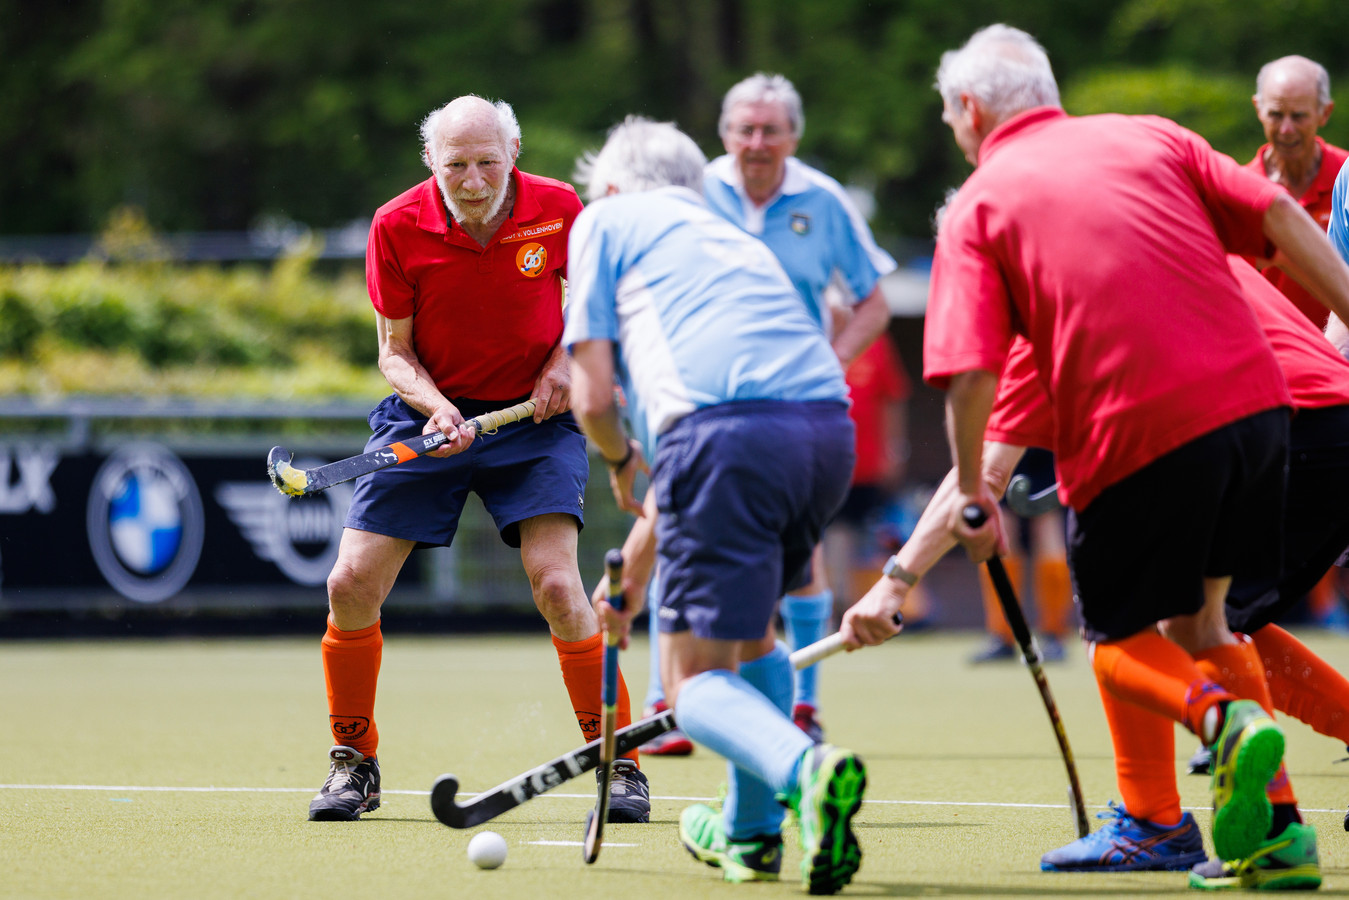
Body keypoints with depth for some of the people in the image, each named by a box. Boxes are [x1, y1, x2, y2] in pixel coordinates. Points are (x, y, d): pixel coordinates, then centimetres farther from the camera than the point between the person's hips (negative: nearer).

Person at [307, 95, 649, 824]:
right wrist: (435, 407, -23)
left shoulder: (558, 209, -12)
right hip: (430, 412, 1)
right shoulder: (397, 228, -12)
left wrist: (565, 362, -12)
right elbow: (394, 352, -4)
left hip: (533, 415, -1)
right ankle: (353, 764, 13)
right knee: (351, 583, -8)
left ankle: (619, 762, -2)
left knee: (556, 583, -18)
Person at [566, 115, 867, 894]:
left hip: (722, 423, -6)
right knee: (748, 621, 31)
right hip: (830, 425, 6)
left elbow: (594, 397, 10)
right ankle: (751, 832, 35)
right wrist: (633, 577, 47)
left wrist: (622, 462, 33)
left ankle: (809, 770, -29)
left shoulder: (606, 221, 21)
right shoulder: (733, 239, 37)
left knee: (696, 682, -1)